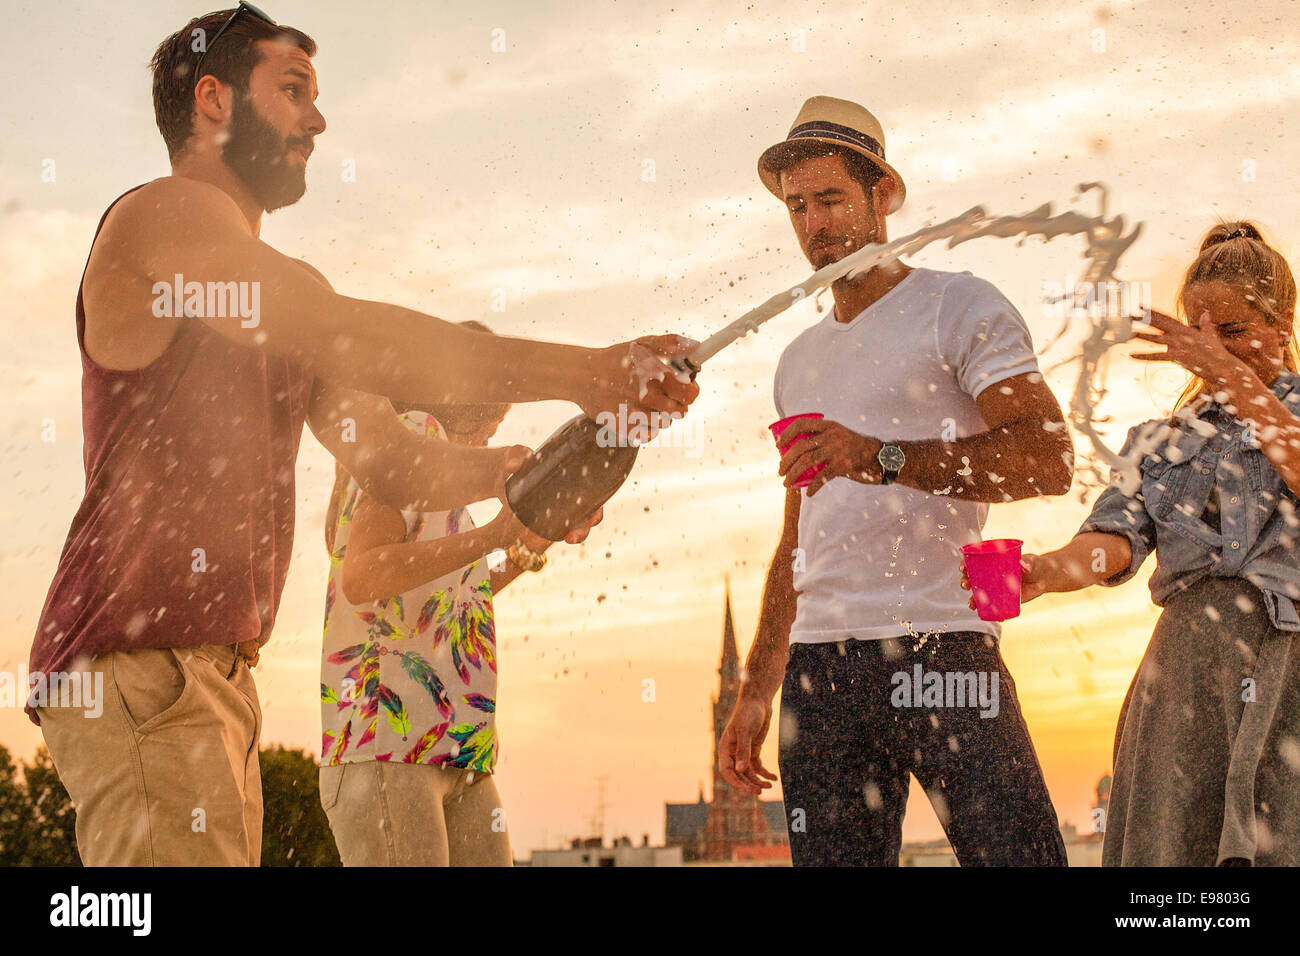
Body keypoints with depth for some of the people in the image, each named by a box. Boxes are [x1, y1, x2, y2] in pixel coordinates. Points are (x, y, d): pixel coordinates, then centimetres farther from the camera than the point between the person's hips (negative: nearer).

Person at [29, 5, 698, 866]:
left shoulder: (281, 293, 25)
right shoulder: (160, 217, -5)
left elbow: (390, 461, 20)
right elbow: (354, 340, -20)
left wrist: (511, 473, -2)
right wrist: (582, 372, -23)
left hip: (215, 672, 10)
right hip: (140, 665, -10)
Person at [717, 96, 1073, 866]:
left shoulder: (958, 306, 5)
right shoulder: (800, 362, 25)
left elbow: (1050, 459, -11)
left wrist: (883, 459, -21)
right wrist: (757, 691, 21)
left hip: (944, 650, -5)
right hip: (818, 665, 6)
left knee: (1016, 850, -13)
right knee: (832, 857, 0)